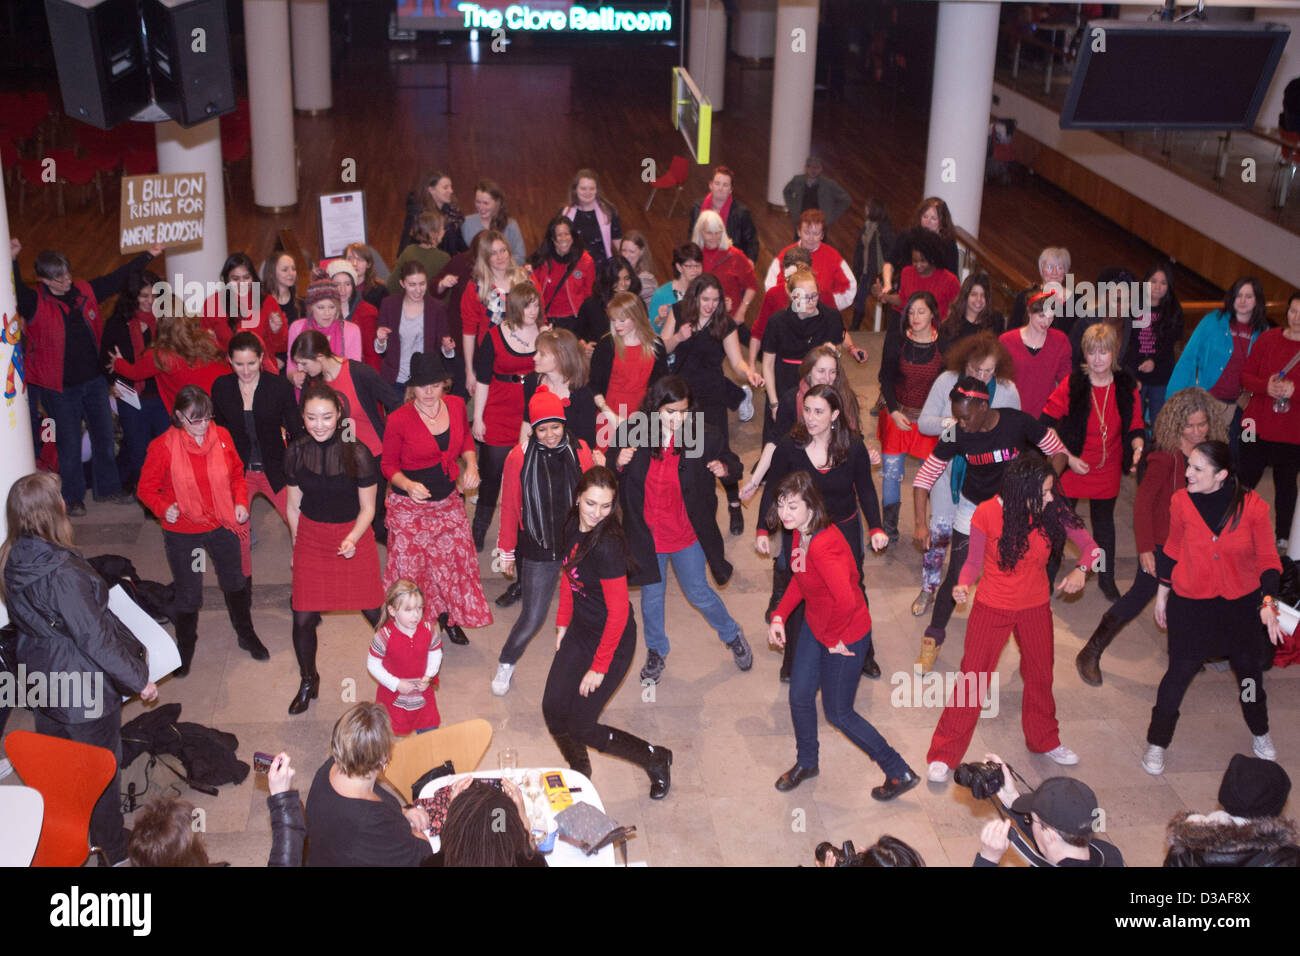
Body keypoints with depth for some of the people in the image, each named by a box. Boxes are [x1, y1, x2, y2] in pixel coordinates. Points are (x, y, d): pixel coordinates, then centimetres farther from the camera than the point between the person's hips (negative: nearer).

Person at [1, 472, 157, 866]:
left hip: (42, 682, 7)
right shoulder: (62, 572, -31)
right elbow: (95, 638, -25)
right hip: (83, 689, -7)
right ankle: (113, 852, 29)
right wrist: (139, 680, -13)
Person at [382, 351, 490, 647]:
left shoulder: (456, 406, -5)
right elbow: (389, 465, -6)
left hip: (449, 500, 5)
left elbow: (466, 439, 15)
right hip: (409, 506, -4)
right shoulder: (399, 420, -18)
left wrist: (471, 464, -4)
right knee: (410, 566, 1)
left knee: (454, 558, 12)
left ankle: (450, 618, 36)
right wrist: (408, 485, -25)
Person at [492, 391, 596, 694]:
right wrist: (507, 552, 5)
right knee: (532, 617, 4)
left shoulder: (580, 452, -5)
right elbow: (510, 508, -1)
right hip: (538, 550, -2)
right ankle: (506, 664, 32)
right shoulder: (520, 457, -10)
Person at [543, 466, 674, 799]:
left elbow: (618, 612, -24)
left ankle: (655, 759, 20)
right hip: (579, 631, 7)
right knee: (553, 710, 6)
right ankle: (580, 773, 33)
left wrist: (599, 667, -18)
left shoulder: (607, 546, -29)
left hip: (612, 641, -7)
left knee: (579, 727, 0)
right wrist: (563, 623, 15)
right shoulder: (573, 528, -5)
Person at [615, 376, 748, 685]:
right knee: (651, 596, 18)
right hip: (647, 535, 1)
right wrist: (618, 463, -25)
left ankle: (732, 636, 41)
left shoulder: (704, 437, -15)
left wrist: (725, 469, -23)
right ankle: (656, 652, 42)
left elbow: (733, 464, 1)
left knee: (699, 593, 13)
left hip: (687, 534, -1)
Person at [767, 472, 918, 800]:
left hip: (844, 637, -8)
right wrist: (779, 616, 2)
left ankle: (900, 773, 24)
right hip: (815, 627, 8)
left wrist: (832, 638, -25)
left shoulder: (823, 547, -35)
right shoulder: (799, 534, -5)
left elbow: (846, 601, -42)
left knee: (838, 713, 7)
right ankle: (806, 763, 45)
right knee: (799, 697, 19)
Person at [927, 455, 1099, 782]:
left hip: (1035, 608, 3)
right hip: (992, 608, -3)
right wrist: (963, 585, -28)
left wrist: (1081, 570, -23)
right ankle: (943, 755, 15)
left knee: (1040, 675, 21)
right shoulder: (987, 514, -20)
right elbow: (974, 561, -9)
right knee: (972, 679, 2)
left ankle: (1044, 741, 46)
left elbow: (1089, 544, -4)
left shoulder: (1053, 511, -14)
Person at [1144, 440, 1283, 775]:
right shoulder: (1181, 502, -14)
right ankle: (1157, 743, 22)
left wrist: (1268, 602, -19)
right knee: (1178, 674, 3)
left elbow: (1268, 559, -8)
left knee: (1250, 671, 19)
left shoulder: (1252, 506, -18)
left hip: (1242, 604, 1)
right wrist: (1162, 593, 10)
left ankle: (1260, 733, 46)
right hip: (1191, 603, 0)